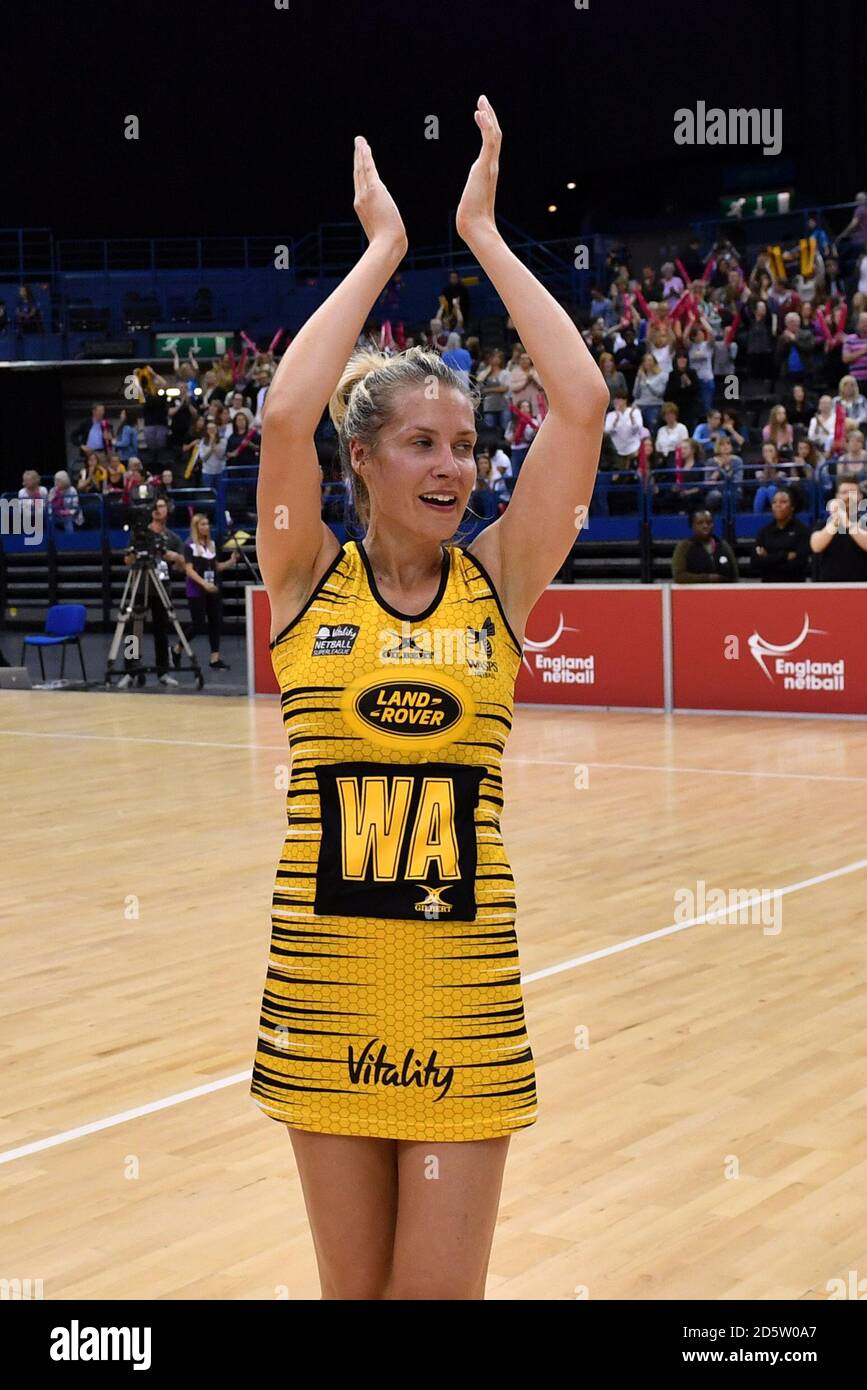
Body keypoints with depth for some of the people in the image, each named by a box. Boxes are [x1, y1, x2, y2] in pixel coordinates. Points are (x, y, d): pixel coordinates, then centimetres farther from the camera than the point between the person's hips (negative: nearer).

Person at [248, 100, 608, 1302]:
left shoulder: (498, 580, 1)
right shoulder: (309, 582, -1)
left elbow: (582, 405, -10)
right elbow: (285, 417, -18)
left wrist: (484, 234, -5)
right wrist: (382, 247, -8)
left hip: (467, 986, 0)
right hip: (322, 981, 0)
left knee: (442, 1288, 5)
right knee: (353, 1284, 13)